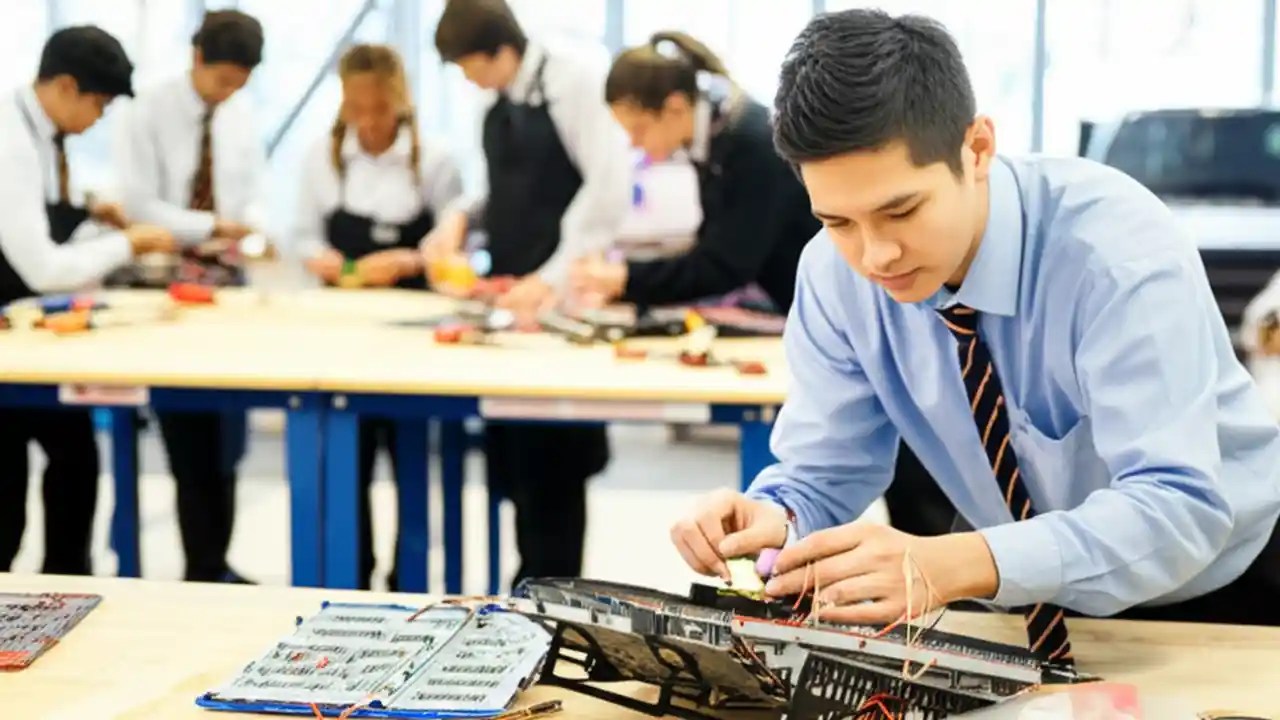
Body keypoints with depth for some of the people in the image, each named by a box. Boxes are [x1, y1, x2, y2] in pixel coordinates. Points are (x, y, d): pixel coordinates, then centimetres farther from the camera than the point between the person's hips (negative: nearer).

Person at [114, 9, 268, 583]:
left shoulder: (241, 115, 4)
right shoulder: (149, 114, -10)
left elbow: (254, 191, 9)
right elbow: (139, 206, -14)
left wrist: (252, 227, -13)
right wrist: (211, 227, -22)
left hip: (227, 278, 5)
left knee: (224, 439, 9)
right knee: (190, 444, 1)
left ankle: (212, 566, 20)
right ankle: (203, 570, 10)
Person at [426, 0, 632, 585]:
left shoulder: (575, 80, -12)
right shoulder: (499, 103, 11)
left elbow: (609, 189, -19)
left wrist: (552, 278, -22)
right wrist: (462, 217, 2)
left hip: (561, 298, -8)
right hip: (511, 296, 8)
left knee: (550, 462, -2)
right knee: (513, 455, 11)